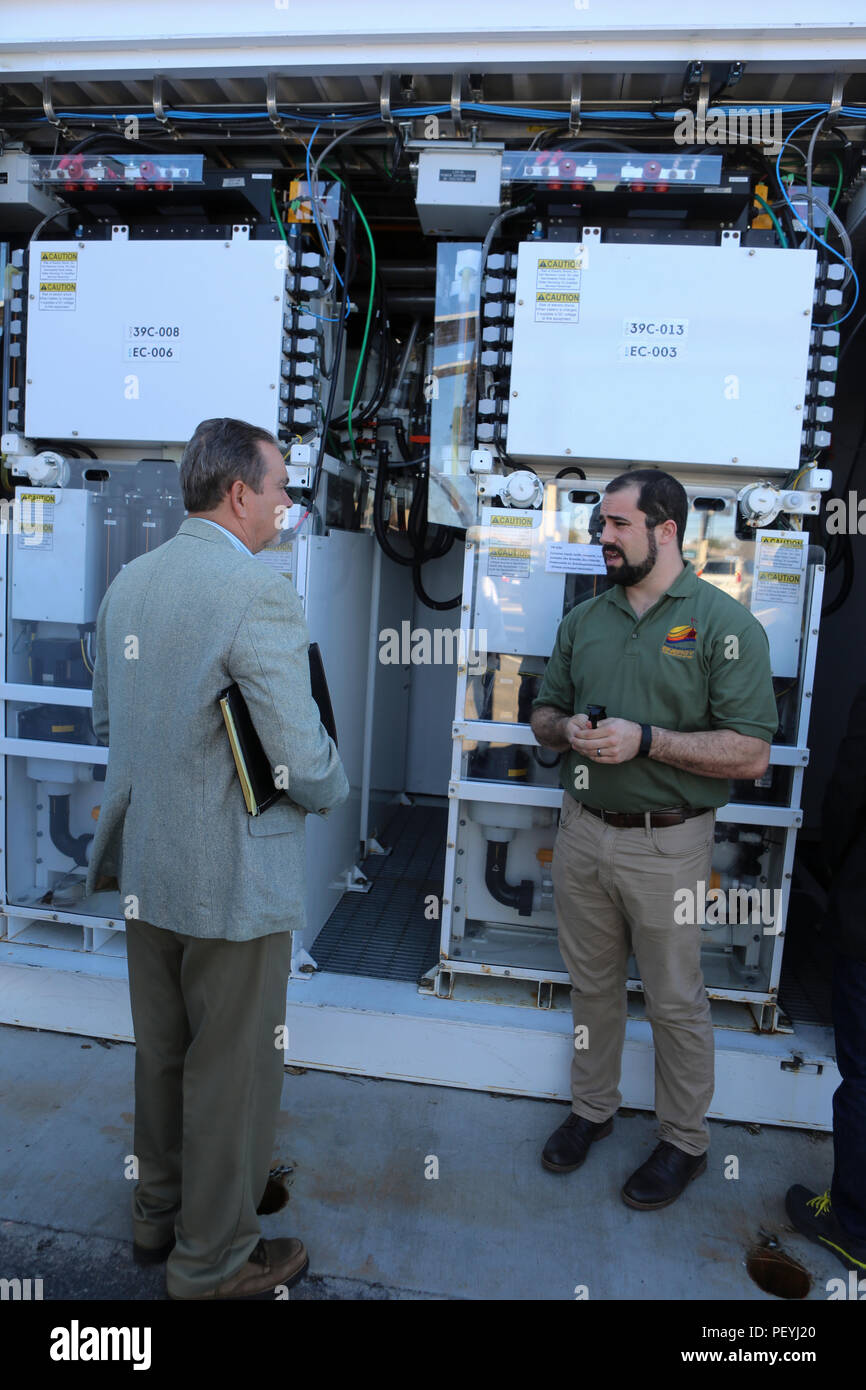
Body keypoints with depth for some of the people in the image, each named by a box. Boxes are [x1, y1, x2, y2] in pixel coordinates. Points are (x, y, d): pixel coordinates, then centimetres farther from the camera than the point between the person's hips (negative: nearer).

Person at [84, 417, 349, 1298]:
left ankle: (158, 1214, 46)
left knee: (162, 1052, 24)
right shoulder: (260, 594, -21)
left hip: (143, 861, 8)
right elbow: (306, 766, -23)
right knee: (233, 1070, 12)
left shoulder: (128, 581, 4)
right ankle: (212, 1259, 33)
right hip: (233, 875, -8)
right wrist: (330, 786, -2)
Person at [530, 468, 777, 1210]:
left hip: (667, 844, -5)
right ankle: (592, 1108, 40)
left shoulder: (725, 623, -10)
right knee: (592, 983, 19)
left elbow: (750, 754, -15)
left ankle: (686, 1140, 33)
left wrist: (645, 740, -23)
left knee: (676, 1001, 10)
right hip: (583, 832, 5)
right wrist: (566, 728, -8)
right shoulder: (583, 619, 7)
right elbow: (544, 711, 15)